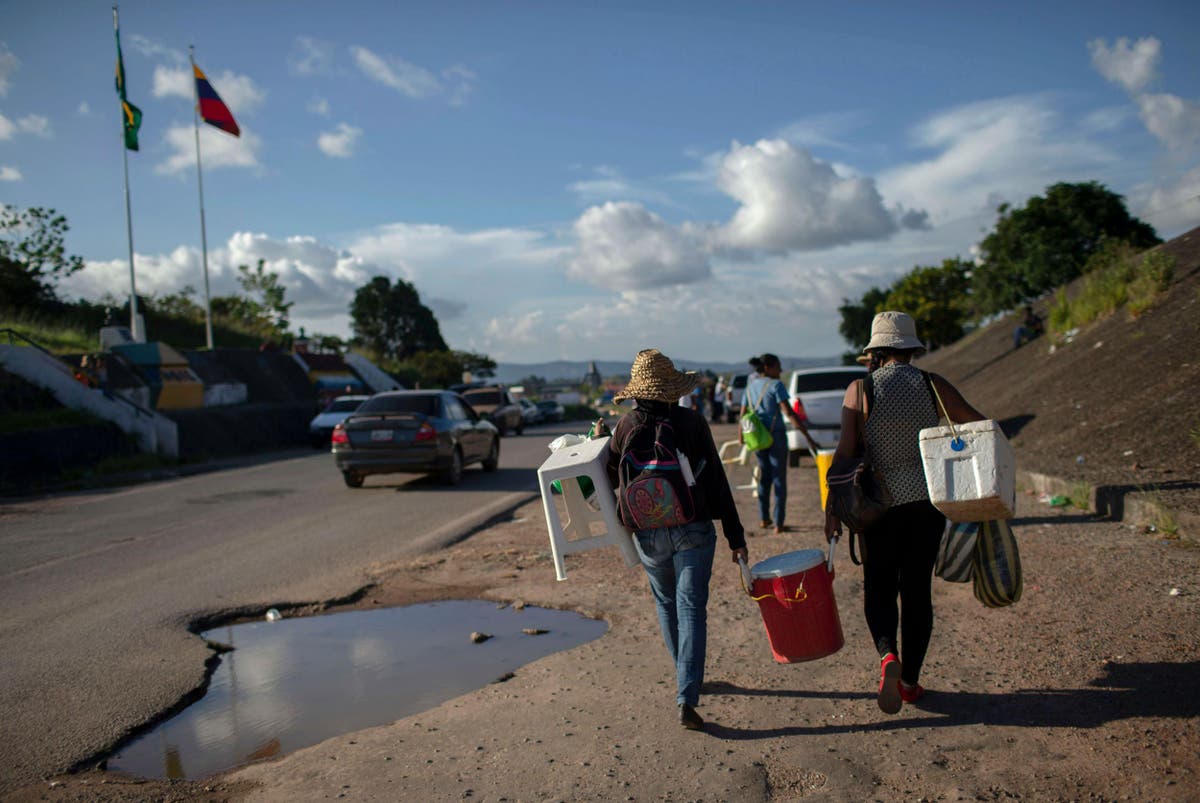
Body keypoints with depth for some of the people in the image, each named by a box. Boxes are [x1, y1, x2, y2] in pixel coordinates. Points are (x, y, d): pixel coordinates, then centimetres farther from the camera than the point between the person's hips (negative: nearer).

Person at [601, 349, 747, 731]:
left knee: (666, 603, 21)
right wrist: (735, 536, 0)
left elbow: (610, 479, 5)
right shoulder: (692, 421, -5)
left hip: (648, 534, 2)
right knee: (691, 609, 1)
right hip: (693, 531, -2)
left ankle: (685, 678, 38)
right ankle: (686, 698, -8)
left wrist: (602, 440, 21)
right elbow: (716, 483, -4)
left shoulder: (627, 425, -4)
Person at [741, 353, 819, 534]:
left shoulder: (750, 386, 8)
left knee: (764, 476, 20)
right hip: (776, 436, -6)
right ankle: (778, 524, 4)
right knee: (779, 479, 3)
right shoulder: (776, 385, -12)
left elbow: (743, 414, 10)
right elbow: (789, 413, -20)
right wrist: (808, 437, -21)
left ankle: (764, 518, 22)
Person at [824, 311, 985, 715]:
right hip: (927, 499, 2)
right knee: (917, 588, 11)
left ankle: (888, 655, -14)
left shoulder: (860, 389, -5)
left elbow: (845, 451, -9)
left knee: (878, 586, 11)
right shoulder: (932, 385, 0)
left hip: (880, 502, -1)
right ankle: (910, 680, 17)